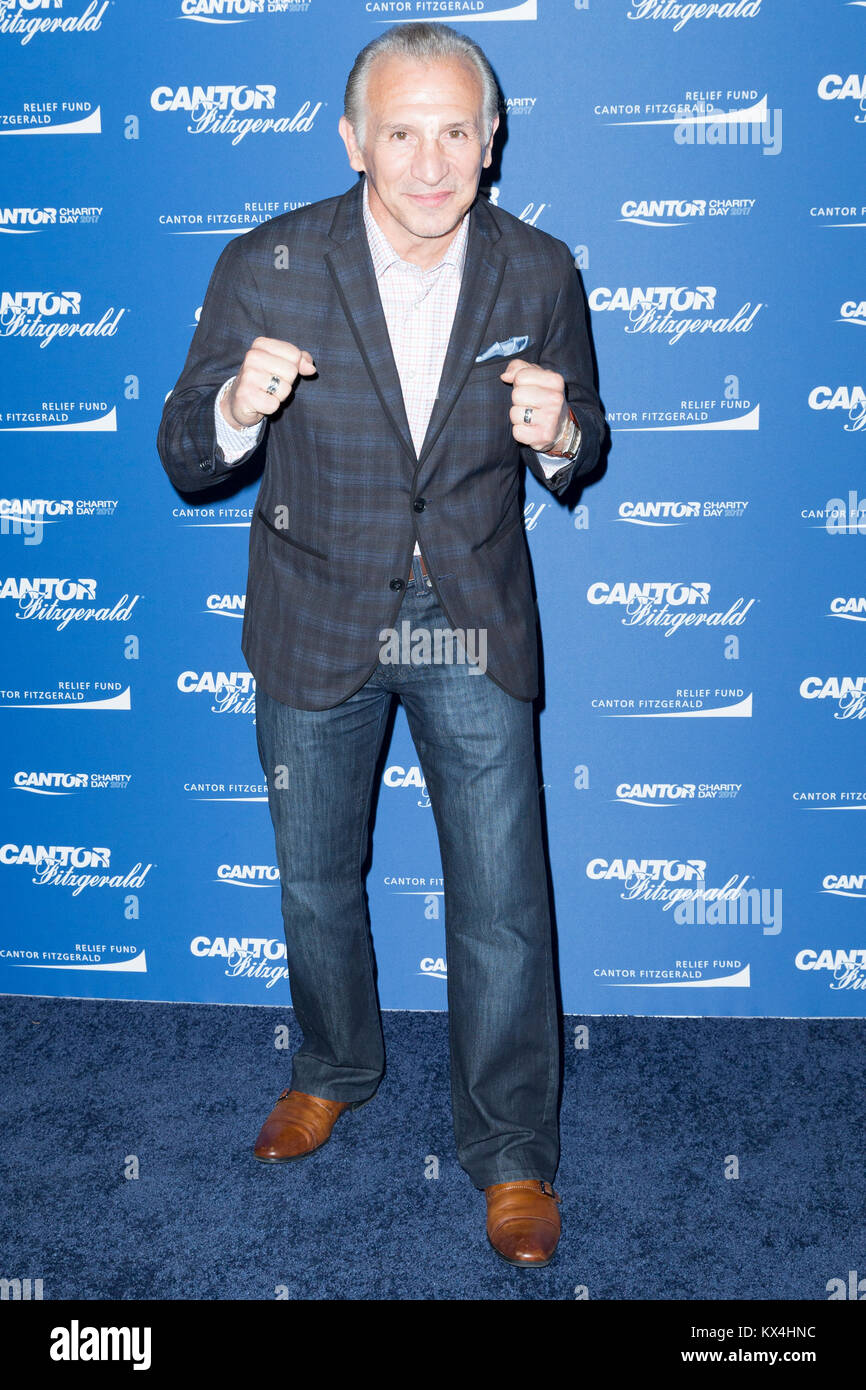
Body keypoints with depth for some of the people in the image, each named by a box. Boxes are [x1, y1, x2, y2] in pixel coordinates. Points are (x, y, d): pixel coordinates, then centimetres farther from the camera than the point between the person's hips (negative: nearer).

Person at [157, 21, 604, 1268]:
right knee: (315, 880, 17)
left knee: (503, 902, 3)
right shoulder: (266, 267, -12)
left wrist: (558, 435, -21)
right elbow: (187, 460, -9)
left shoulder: (538, 274, -8)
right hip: (316, 624, 1)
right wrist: (239, 407, -31)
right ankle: (335, 1071, 46)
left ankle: (512, 1151, 25)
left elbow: (579, 451, 3)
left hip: (473, 626, 0)